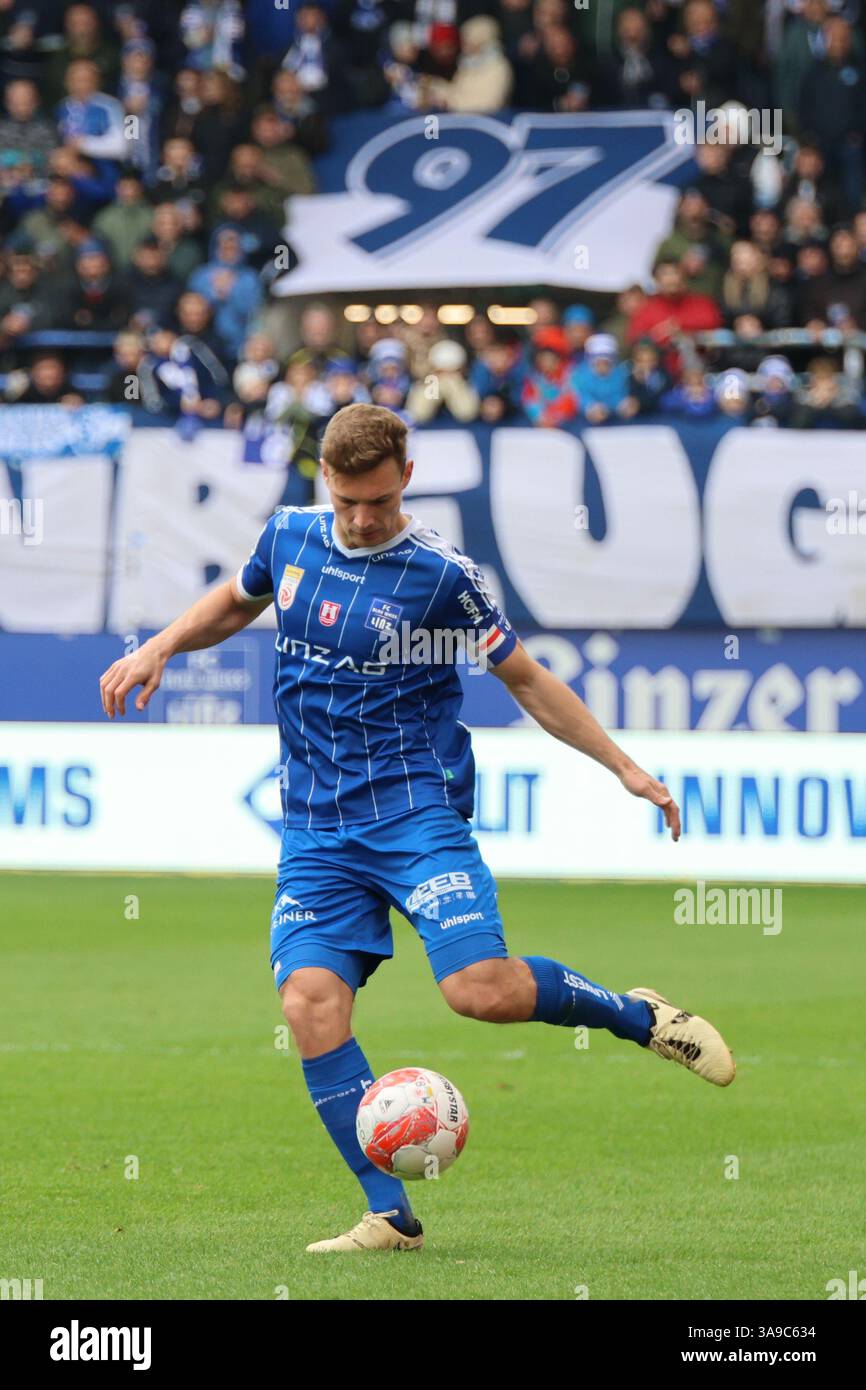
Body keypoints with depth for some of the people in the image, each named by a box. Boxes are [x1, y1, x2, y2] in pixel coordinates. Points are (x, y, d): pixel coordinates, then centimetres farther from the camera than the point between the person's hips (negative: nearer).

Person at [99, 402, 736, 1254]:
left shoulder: (440, 574, -7)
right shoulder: (288, 537, 6)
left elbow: (526, 680, 3)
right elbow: (235, 602, 29)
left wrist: (624, 768, 0)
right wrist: (159, 647, 12)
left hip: (414, 808, -4)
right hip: (315, 829, 4)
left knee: (482, 988, -23)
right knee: (310, 1001, -16)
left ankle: (638, 1015, 6)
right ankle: (391, 1216, -11)